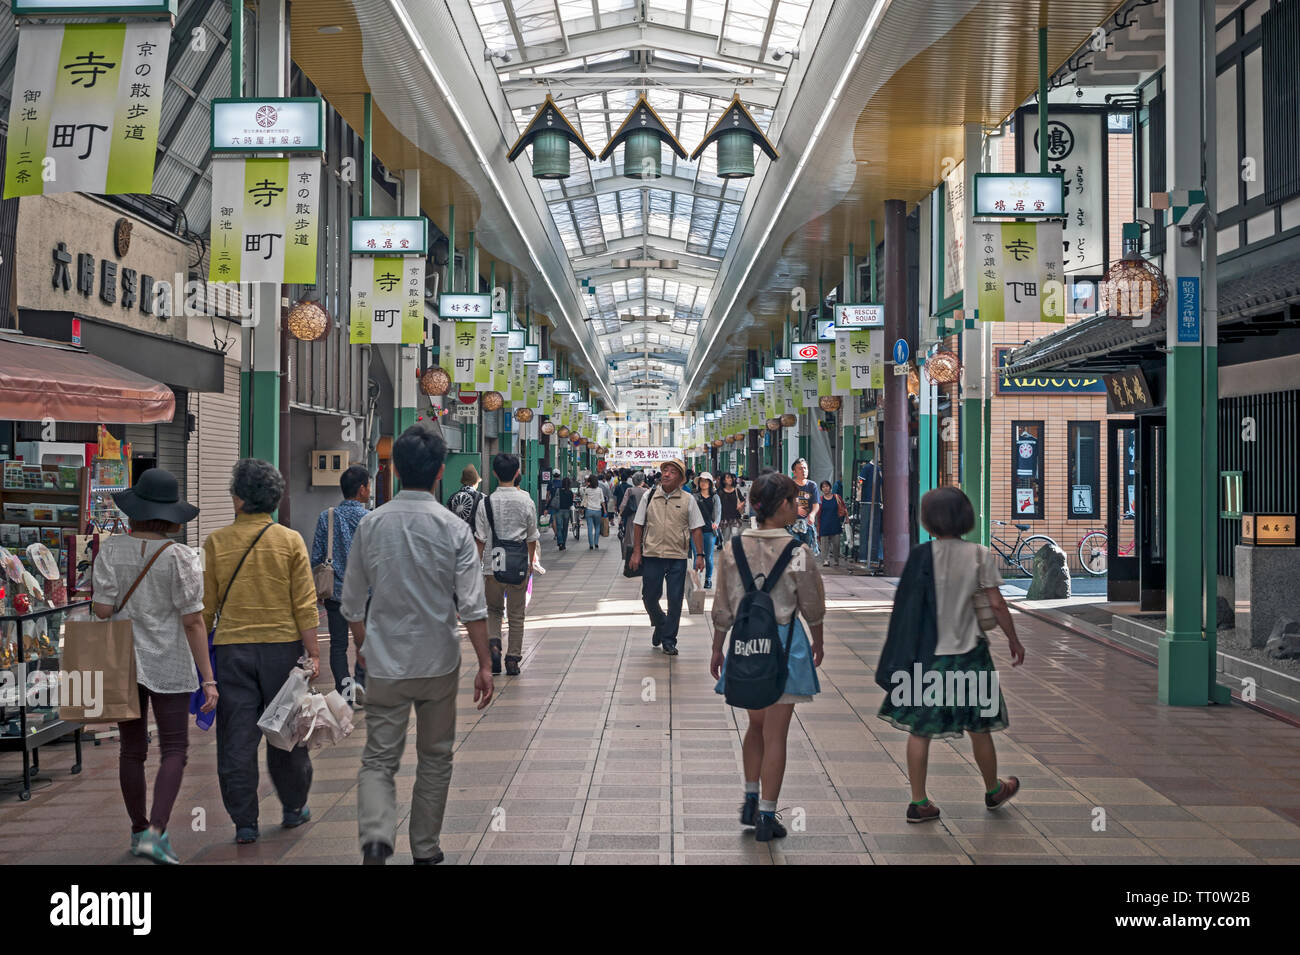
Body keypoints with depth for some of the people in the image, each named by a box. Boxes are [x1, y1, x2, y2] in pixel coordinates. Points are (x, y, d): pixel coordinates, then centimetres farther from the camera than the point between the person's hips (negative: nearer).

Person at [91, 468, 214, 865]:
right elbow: (192, 621, -11)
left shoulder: (111, 549, -4)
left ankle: (139, 829, 26)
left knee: (132, 750, 15)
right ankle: (155, 832, -12)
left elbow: (102, 610, -7)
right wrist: (208, 678, -7)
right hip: (169, 666, -3)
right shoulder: (180, 557, -11)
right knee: (174, 750, 3)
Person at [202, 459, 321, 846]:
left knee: (236, 739, 5)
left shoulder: (216, 543, -2)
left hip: (232, 650, 0)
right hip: (282, 645, 0)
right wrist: (313, 651, 1)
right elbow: (305, 603, -5)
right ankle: (294, 808, 27)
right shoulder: (290, 541, -3)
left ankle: (245, 823, 8)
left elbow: (205, 606, 3)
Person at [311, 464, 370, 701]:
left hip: (335, 592, 2)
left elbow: (316, 557, 1)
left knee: (338, 644, 9)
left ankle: (343, 686, -1)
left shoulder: (326, 517, -1)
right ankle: (359, 679, -4)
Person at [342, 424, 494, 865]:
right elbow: (472, 605, -12)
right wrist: (484, 664, -5)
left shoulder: (371, 524, -2)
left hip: (385, 664, 1)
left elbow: (352, 602, 6)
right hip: (439, 663, 0)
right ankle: (425, 851, 23)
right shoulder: (454, 528, -9)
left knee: (379, 759, 6)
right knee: (435, 758, 16)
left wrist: (363, 648, 22)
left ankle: (375, 837, -19)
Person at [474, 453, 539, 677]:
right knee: (516, 614, 9)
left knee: (493, 609, 18)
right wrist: (530, 561, 17)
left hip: (492, 564, 0)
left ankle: (493, 643, -6)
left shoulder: (487, 502, -5)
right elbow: (532, 537, 3)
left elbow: (480, 539, -4)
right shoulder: (526, 502, -4)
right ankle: (513, 659, 11)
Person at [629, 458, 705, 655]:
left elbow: (696, 529, 4)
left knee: (675, 601, 1)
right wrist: (636, 552, 1)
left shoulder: (688, 500, 2)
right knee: (649, 597, 6)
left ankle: (669, 640, 14)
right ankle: (660, 624, 35)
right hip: (652, 555, 1)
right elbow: (638, 525, 7)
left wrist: (700, 555, -3)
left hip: (677, 558, -1)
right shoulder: (649, 497, 4)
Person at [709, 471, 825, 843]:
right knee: (775, 735, 4)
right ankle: (766, 817, 7)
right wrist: (818, 642, 14)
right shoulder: (797, 551, -12)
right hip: (784, 640, -4)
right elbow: (812, 606, -3)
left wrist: (717, 648, 13)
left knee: (756, 725, 23)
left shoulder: (734, 547, -3)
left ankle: (751, 801, 29)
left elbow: (723, 607, 2)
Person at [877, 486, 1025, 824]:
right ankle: (994, 790, 35)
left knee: (920, 729, 8)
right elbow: (997, 605, -6)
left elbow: (904, 603, -4)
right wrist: (1014, 641, 8)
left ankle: (919, 803, 11)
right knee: (978, 727, 16)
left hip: (926, 653, 0)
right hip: (967, 653, 0)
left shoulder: (921, 555, -8)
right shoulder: (980, 555, -7)